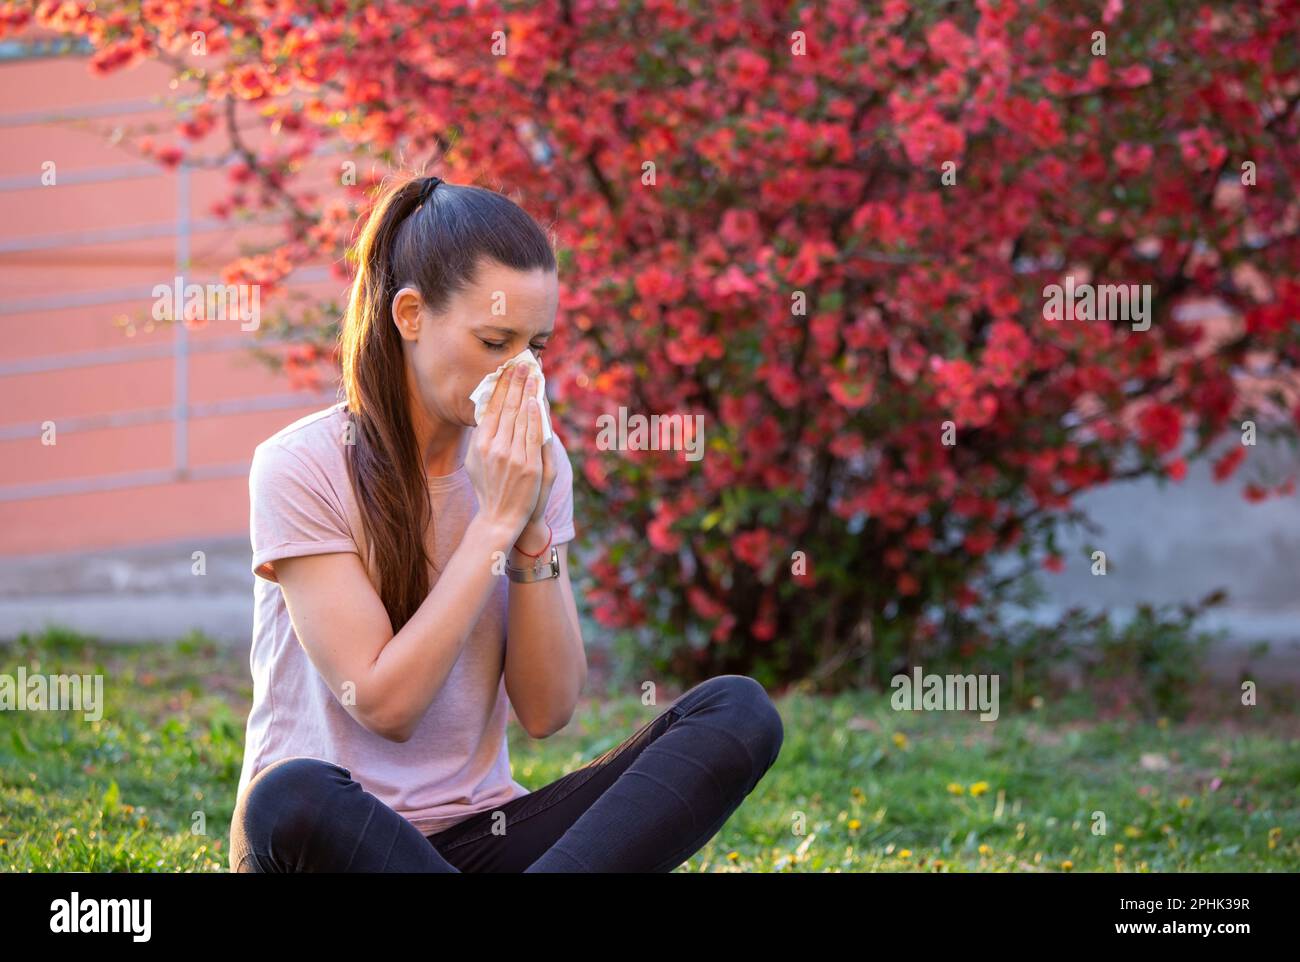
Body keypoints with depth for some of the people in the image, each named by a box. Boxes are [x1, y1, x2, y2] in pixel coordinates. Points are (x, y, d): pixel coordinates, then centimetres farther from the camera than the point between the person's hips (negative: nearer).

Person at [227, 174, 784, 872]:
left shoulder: (534, 465, 7)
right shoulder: (302, 467, -9)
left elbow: (547, 711, 2)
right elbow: (384, 705, -16)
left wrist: (533, 534, -10)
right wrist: (495, 522, -15)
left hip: (477, 835, 5)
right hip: (333, 841, -5)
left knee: (739, 712, -16)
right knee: (294, 798, -42)